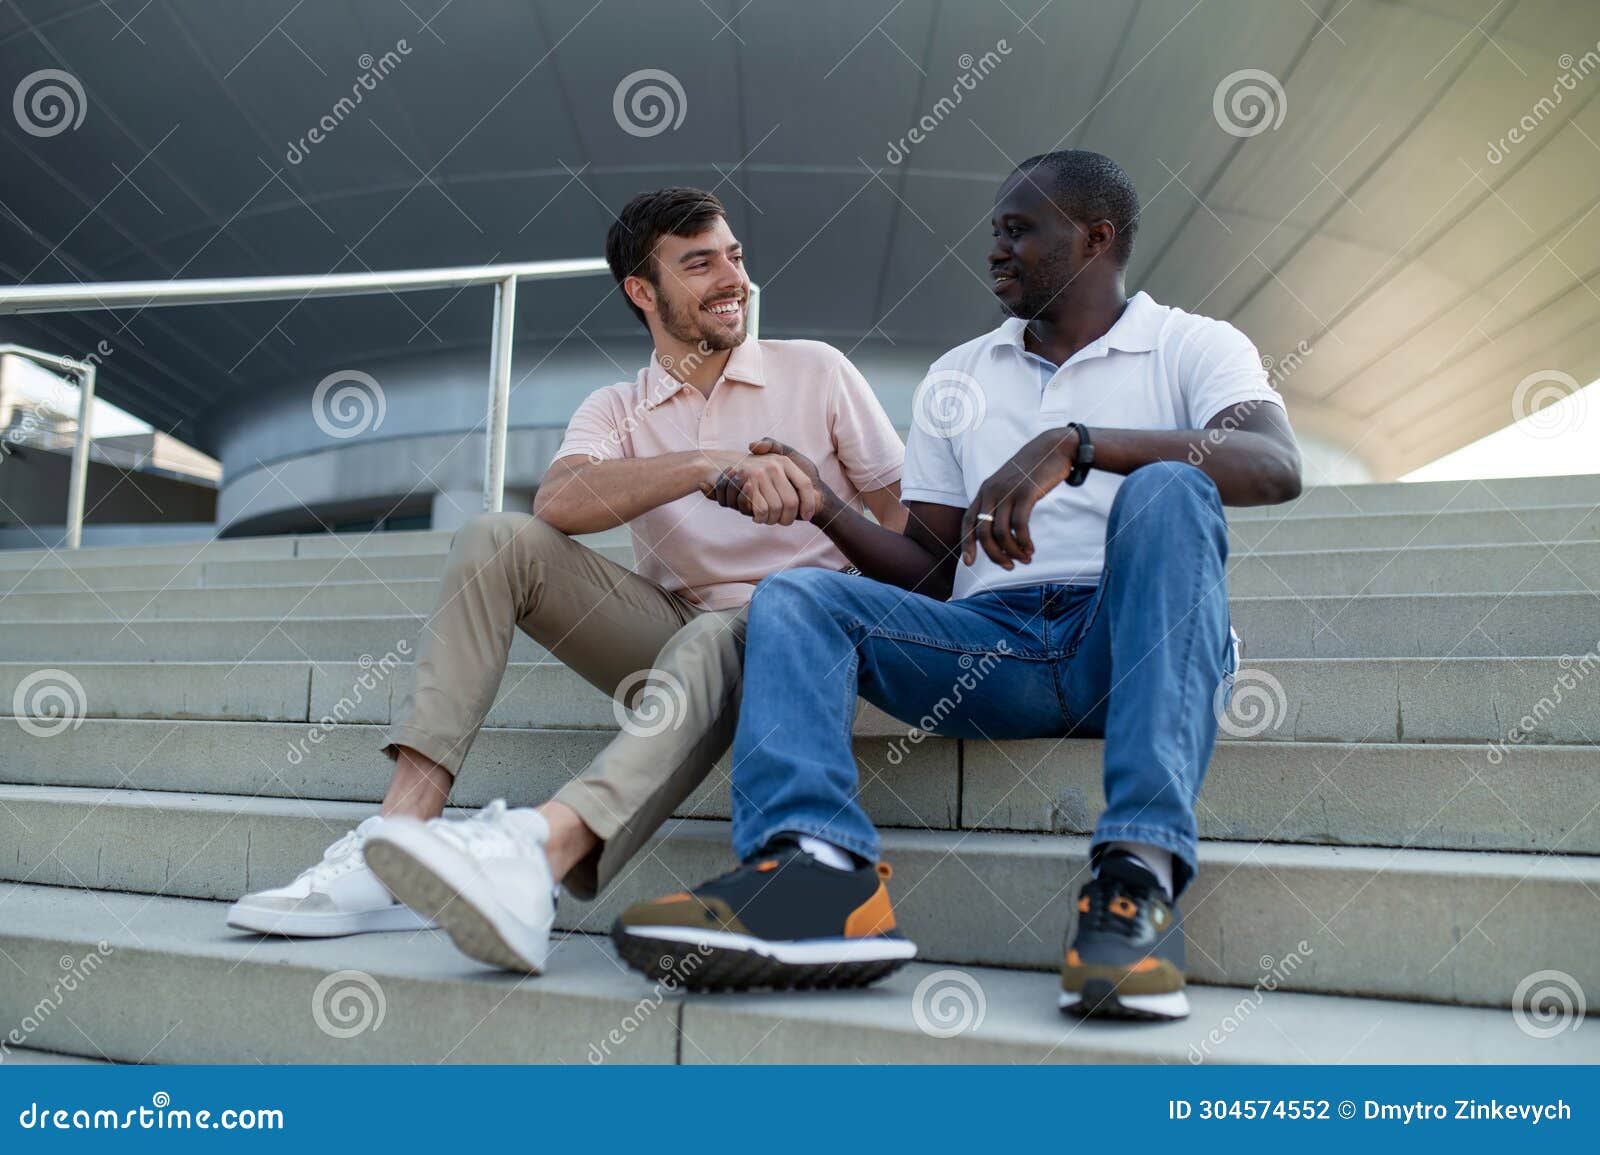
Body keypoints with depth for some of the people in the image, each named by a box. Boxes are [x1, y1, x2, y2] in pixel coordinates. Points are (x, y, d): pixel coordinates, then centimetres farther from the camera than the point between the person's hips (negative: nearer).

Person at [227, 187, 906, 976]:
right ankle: (401, 830, -30)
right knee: (498, 540, -17)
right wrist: (715, 463, -28)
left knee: (719, 638, -39)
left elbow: (910, 528, 6)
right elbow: (558, 503, -14)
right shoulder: (617, 410, 11)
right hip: (671, 627, 3)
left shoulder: (815, 371, 8)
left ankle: (545, 845, -63)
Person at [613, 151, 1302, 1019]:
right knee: (793, 596, -15)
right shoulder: (957, 377, 22)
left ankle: (1140, 873, -41)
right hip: (992, 647, 4)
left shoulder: (1193, 346, 9)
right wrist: (824, 505, 1)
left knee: (1164, 489, -30)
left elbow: (1276, 468, -14)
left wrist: (1074, 443, -26)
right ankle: (819, 867, -42)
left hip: (1138, 649, -3)